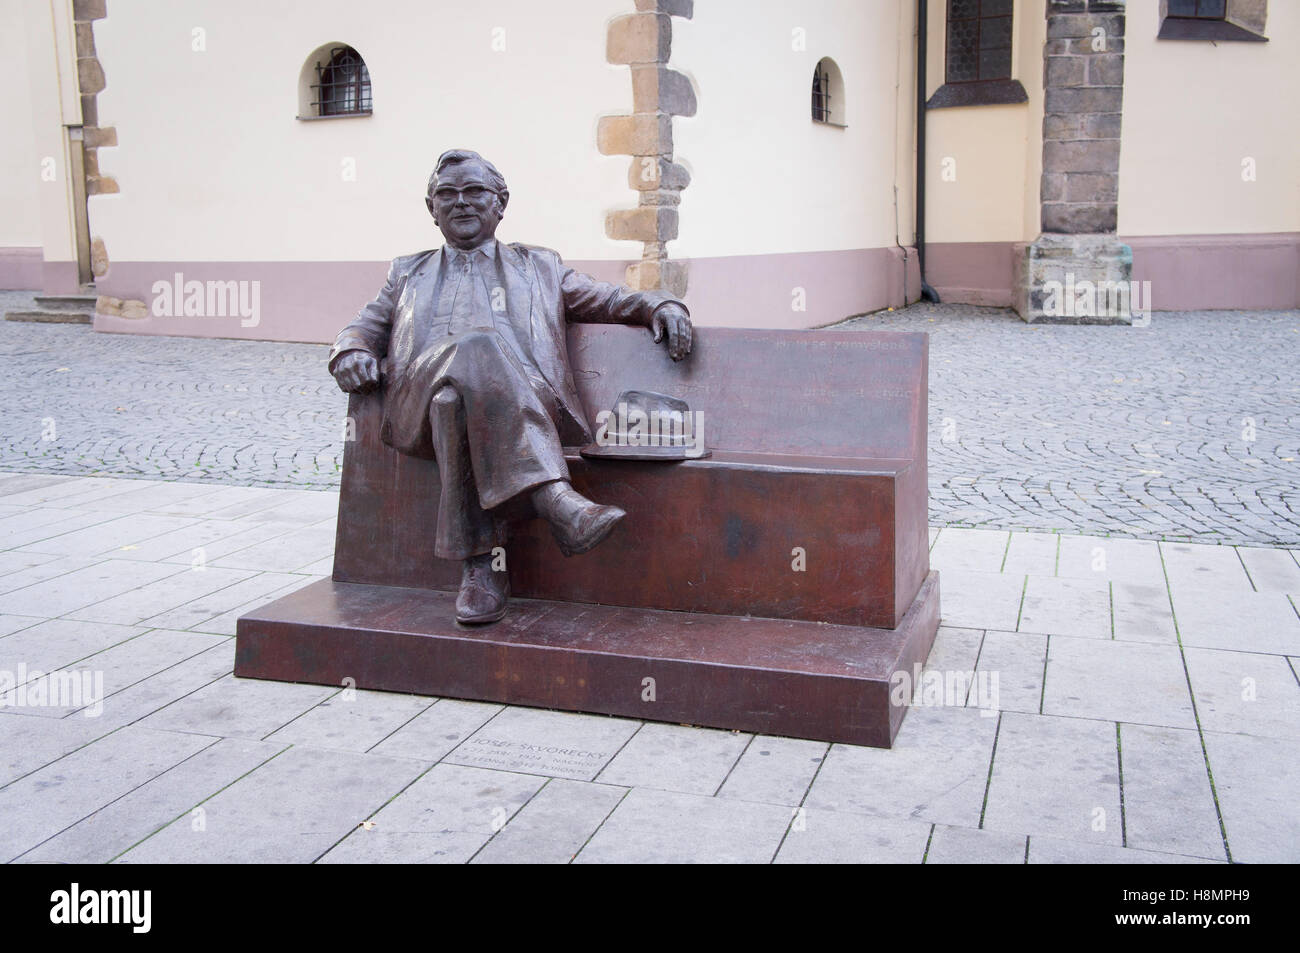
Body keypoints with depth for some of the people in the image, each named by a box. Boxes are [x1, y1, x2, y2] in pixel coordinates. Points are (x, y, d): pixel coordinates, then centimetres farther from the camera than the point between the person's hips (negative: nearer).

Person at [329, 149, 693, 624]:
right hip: (423, 400, 0)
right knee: (476, 347, -37)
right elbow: (365, 327, 29)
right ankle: (555, 498, -48)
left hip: (526, 397, 0)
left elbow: (609, 300, 26)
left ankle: (480, 567, -43)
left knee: (460, 398, -39)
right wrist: (351, 352, 4)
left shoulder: (539, 266, 33)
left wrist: (661, 304, 5)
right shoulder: (408, 273, 37)